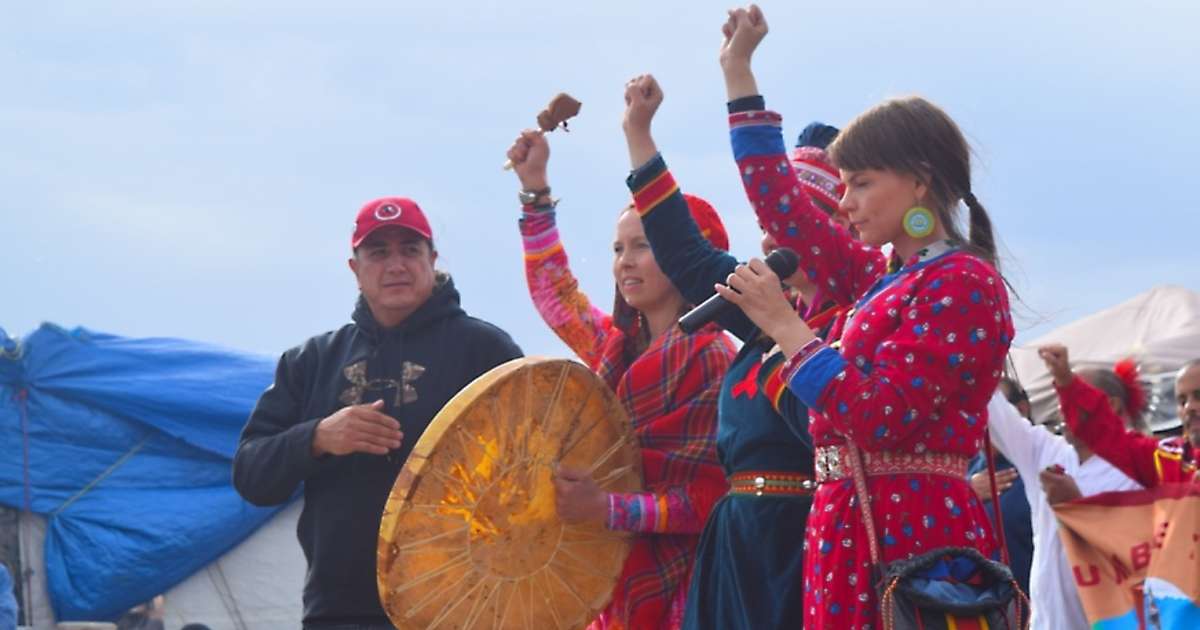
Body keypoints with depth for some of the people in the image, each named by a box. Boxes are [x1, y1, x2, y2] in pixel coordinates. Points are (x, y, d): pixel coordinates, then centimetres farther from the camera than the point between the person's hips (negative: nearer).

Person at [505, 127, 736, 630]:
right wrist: (534, 187, 26)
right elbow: (553, 289, 30)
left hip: (674, 587, -7)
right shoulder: (617, 347, 11)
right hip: (612, 582, 7)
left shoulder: (712, 359, -11)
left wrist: (605, 508, -22)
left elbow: (711, 498, -15)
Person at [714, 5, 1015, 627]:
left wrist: (783, 324, -14)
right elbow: (784, 207, 25)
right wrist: (737, 72, 26)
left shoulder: (964, 283, -10)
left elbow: (881, 417, -19)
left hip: (917, 535, -8)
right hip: (850, 530, 8)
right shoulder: (881, 278, 16)